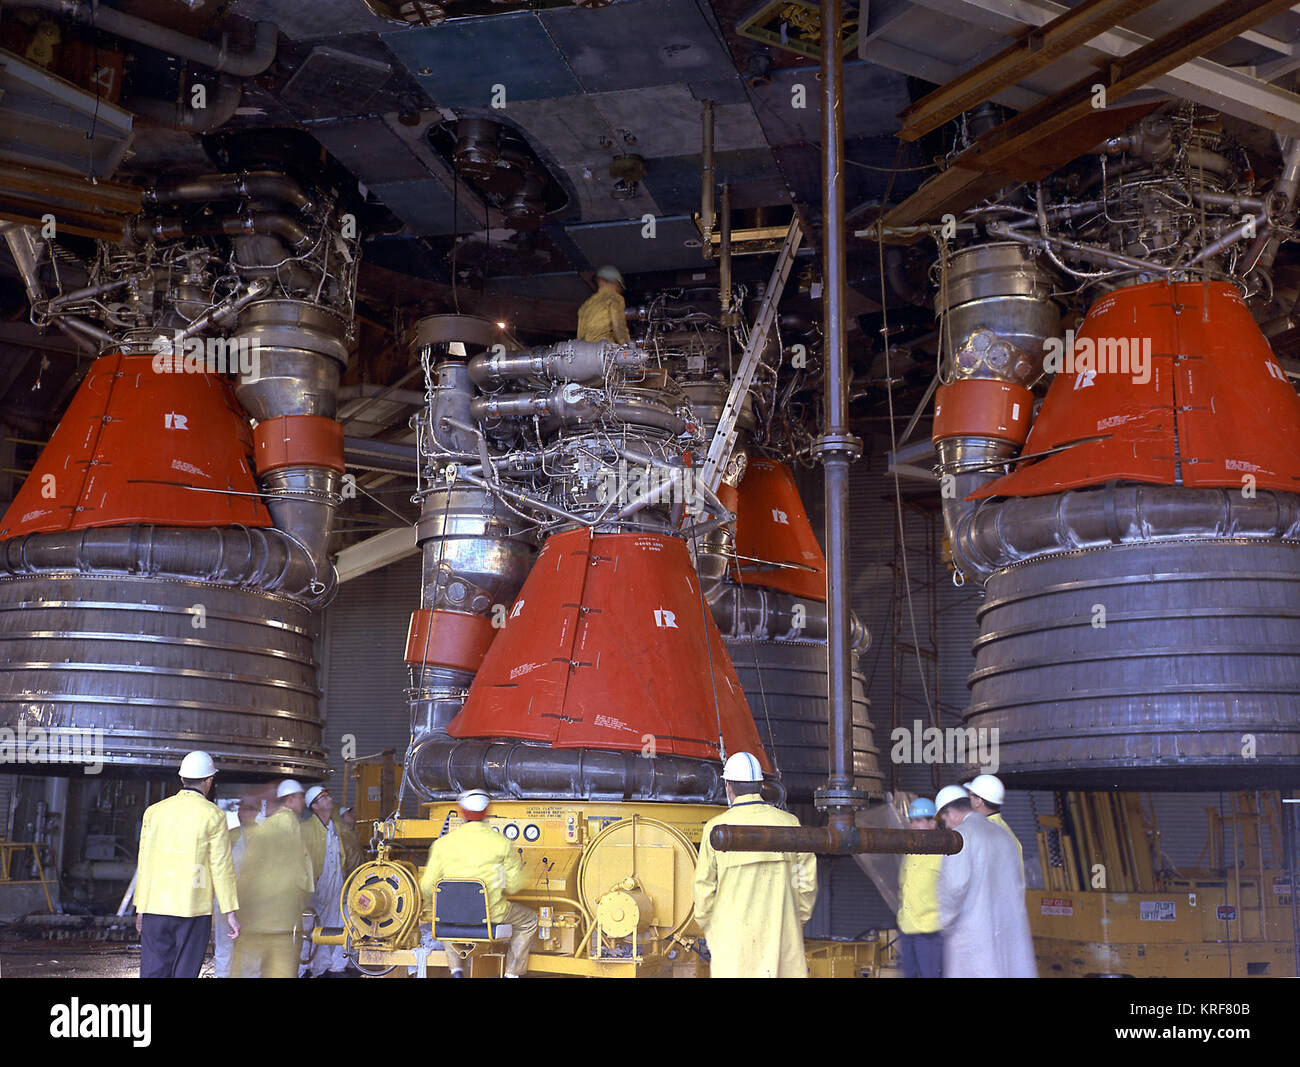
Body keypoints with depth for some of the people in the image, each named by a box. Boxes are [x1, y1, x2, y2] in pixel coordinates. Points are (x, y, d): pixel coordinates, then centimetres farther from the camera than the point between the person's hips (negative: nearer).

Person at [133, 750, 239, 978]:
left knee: (153, 971, 5)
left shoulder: (154, 811, 7)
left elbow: (144, 863, 10)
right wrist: (230, 912, -1)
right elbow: (221, 866, -5)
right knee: (185, 972, 4)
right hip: (193, 908, -3)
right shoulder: (213, 816, -4)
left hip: (155, 907, 3)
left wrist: (140, 908, 17)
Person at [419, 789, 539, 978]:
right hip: (491, 913, -2)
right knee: (529, 919, 25)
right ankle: (513, 973, 22)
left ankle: (456, 970, 29)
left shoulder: (443, 843, -2)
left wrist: (437, 905, 23)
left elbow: (427, 886, 1)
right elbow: (514, 885, -2)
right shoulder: (502, 843, -7)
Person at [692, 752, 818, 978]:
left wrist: (707, 927, 13)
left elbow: (704, 888, -2)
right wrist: (798, 921, 17)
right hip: (783, 936, 2)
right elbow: (807, 883, 4)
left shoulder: (717, 828, -6)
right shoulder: (788, 823, 1)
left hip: (733, 936, -2)